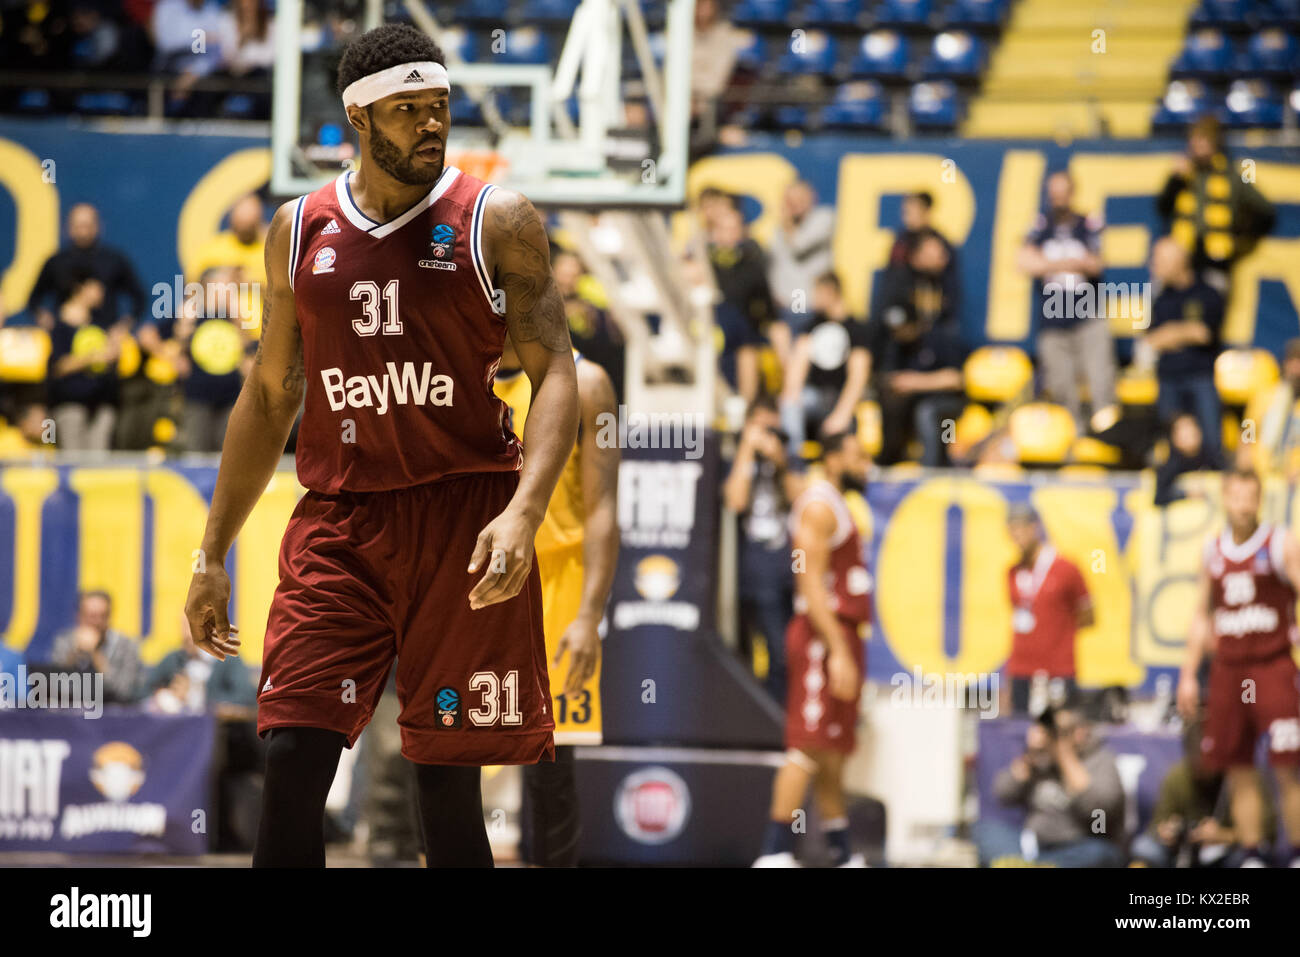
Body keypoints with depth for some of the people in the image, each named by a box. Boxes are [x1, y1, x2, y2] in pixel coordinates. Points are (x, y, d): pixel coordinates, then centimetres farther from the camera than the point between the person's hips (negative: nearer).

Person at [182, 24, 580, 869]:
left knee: (450, 783, 0)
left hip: (465, 514, -2)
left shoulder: (498, 223, 0)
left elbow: (557, 373, -6)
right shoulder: (300, 230, 10)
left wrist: (524, 512, -22)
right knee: (293, 761, -10)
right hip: (337, 519, 2)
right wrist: (214, 554, 15)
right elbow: (270, 395, 17)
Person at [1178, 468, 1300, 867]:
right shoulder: (1212, 552, 11)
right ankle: (1252, 857, 11)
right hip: (1227, 670, 4)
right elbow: (1201, 617, 18)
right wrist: (1188, 674, 15)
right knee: (1239, 774, 4)